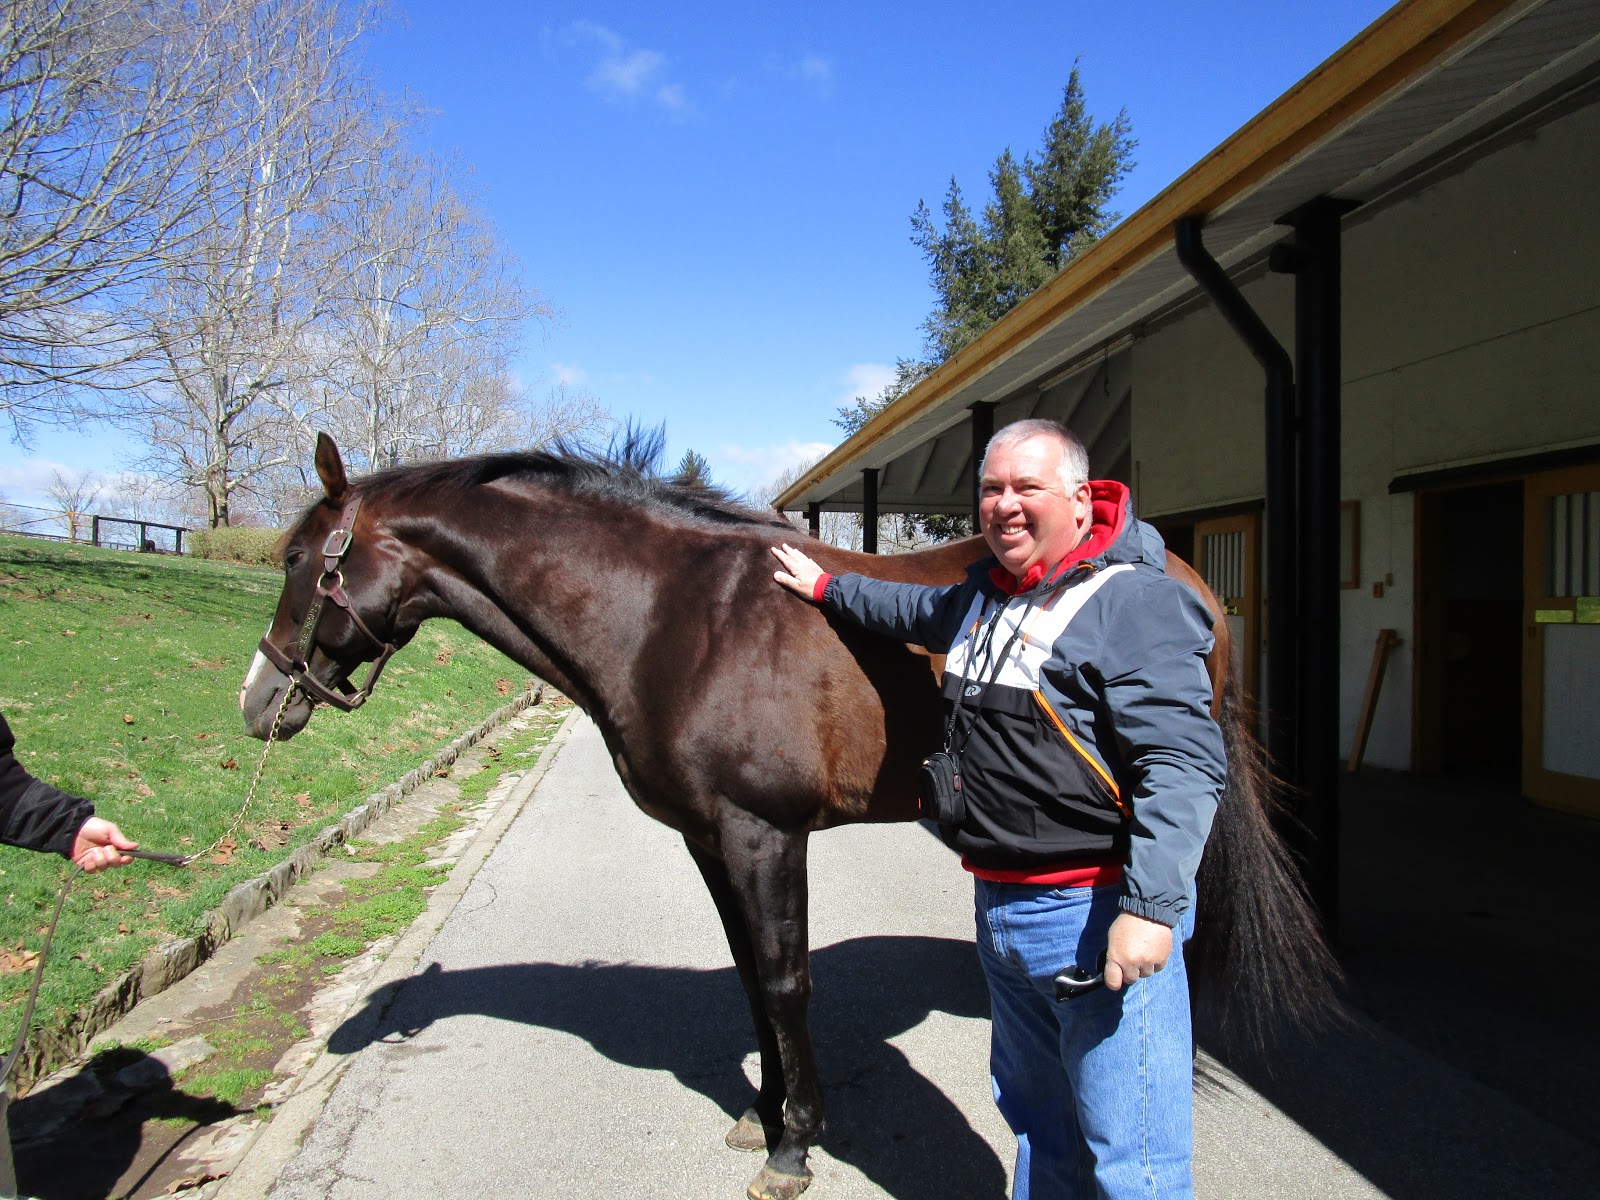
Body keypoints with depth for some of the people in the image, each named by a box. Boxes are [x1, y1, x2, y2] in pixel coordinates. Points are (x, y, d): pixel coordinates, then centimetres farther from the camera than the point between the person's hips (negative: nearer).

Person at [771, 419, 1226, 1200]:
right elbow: (923, 612, 35)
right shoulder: (986, 595, 11)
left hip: (1097, 913, -8)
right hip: (1000, 905, 9)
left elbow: (1184, 765, -24)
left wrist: (1149, 908, -30)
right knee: (1033, 1114, 25)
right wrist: (828, 588, 41)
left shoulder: (1135, 602, -16)